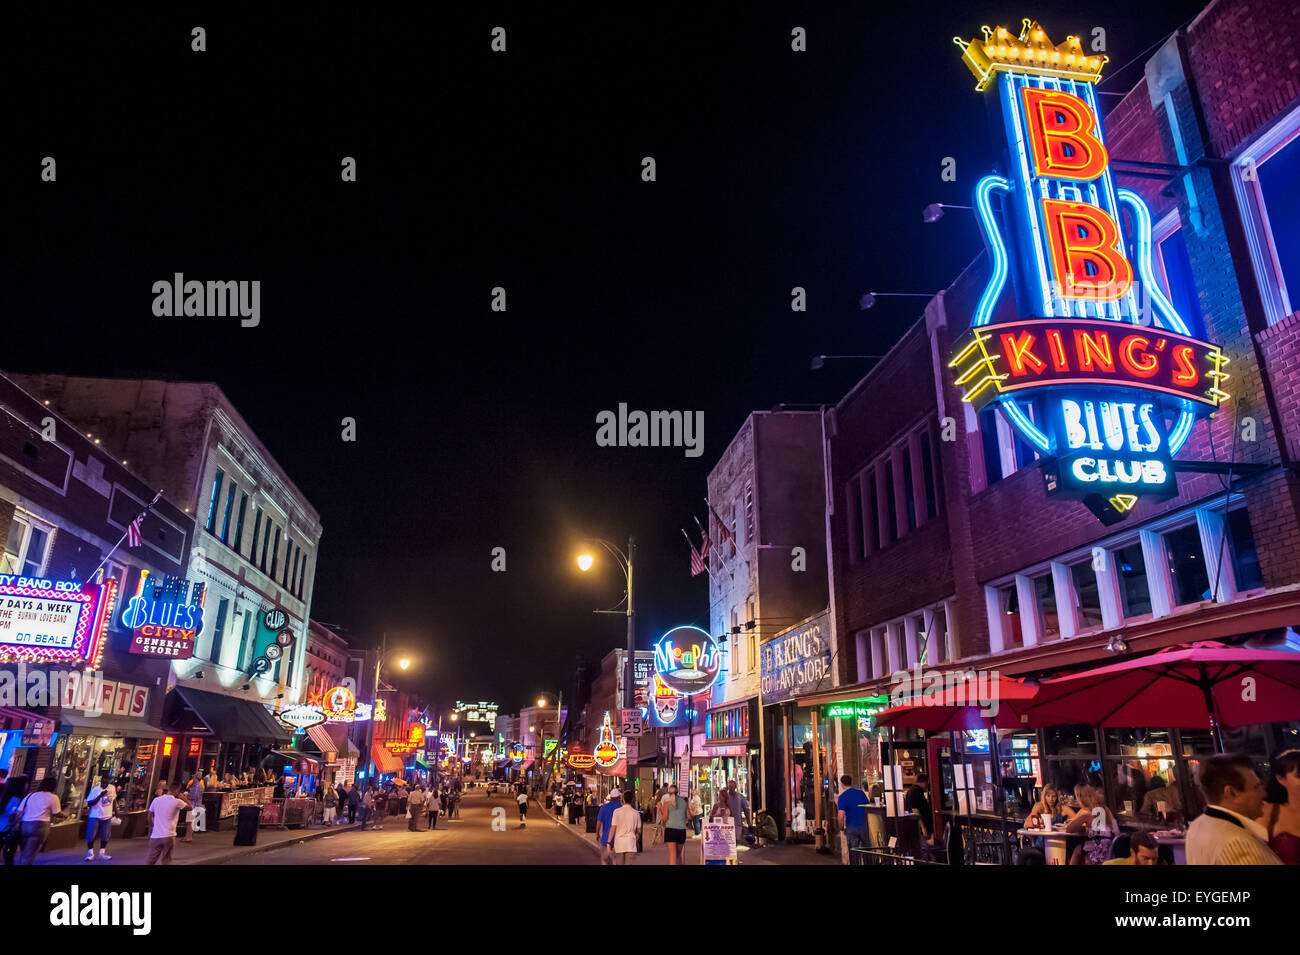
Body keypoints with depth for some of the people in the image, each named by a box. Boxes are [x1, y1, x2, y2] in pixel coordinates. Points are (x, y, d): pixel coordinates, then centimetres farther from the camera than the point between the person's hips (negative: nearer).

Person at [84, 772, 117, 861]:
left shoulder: (112, 788, -1)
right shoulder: (95, 790, -14)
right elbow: (89, 804, -15)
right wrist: (100, 796, -28)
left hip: (107, 817, 4)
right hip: (95, 817, -4)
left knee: (105, 837, 8)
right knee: (91, 836, -3)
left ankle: (102, 853, 20)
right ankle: (90, 853, 15)